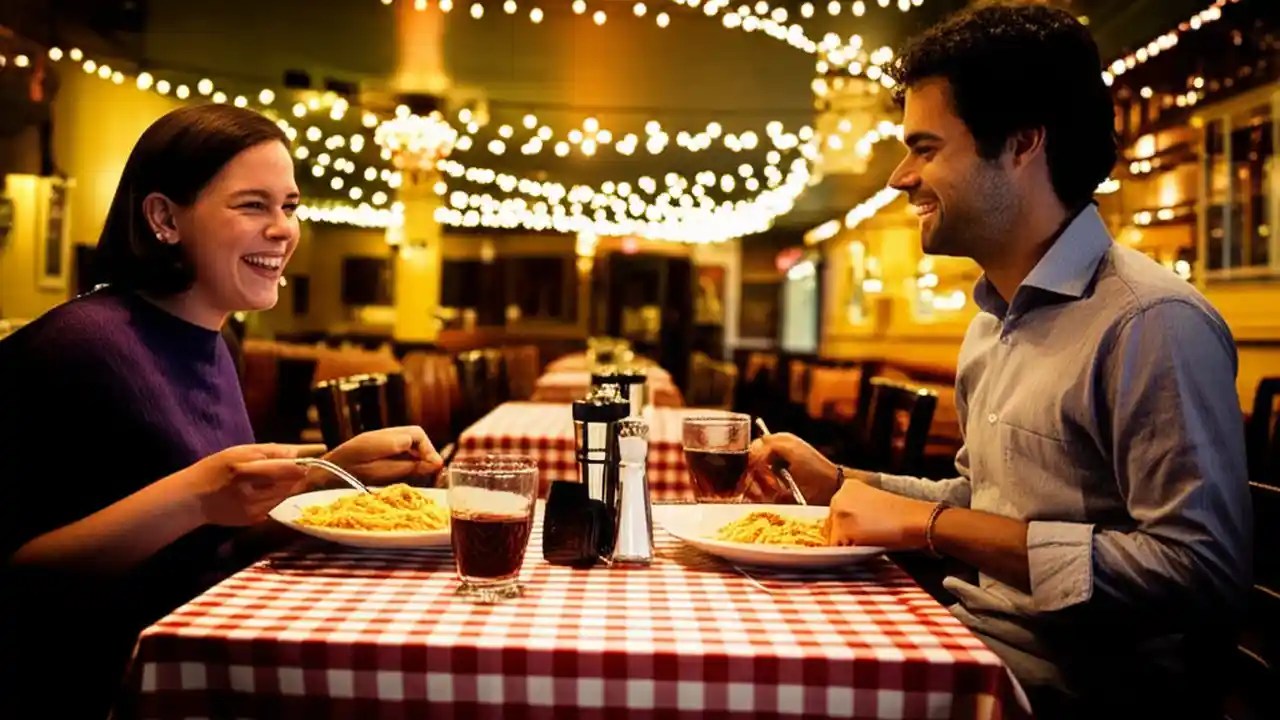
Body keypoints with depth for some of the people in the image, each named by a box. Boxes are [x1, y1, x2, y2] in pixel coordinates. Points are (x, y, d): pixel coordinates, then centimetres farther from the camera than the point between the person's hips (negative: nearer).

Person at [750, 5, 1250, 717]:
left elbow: (1199, 567, -23)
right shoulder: (996, 316, 12)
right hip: (976, 655, 7)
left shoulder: (1153, 323, -17)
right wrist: (842, 482, 5)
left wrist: (933, 524, -21)